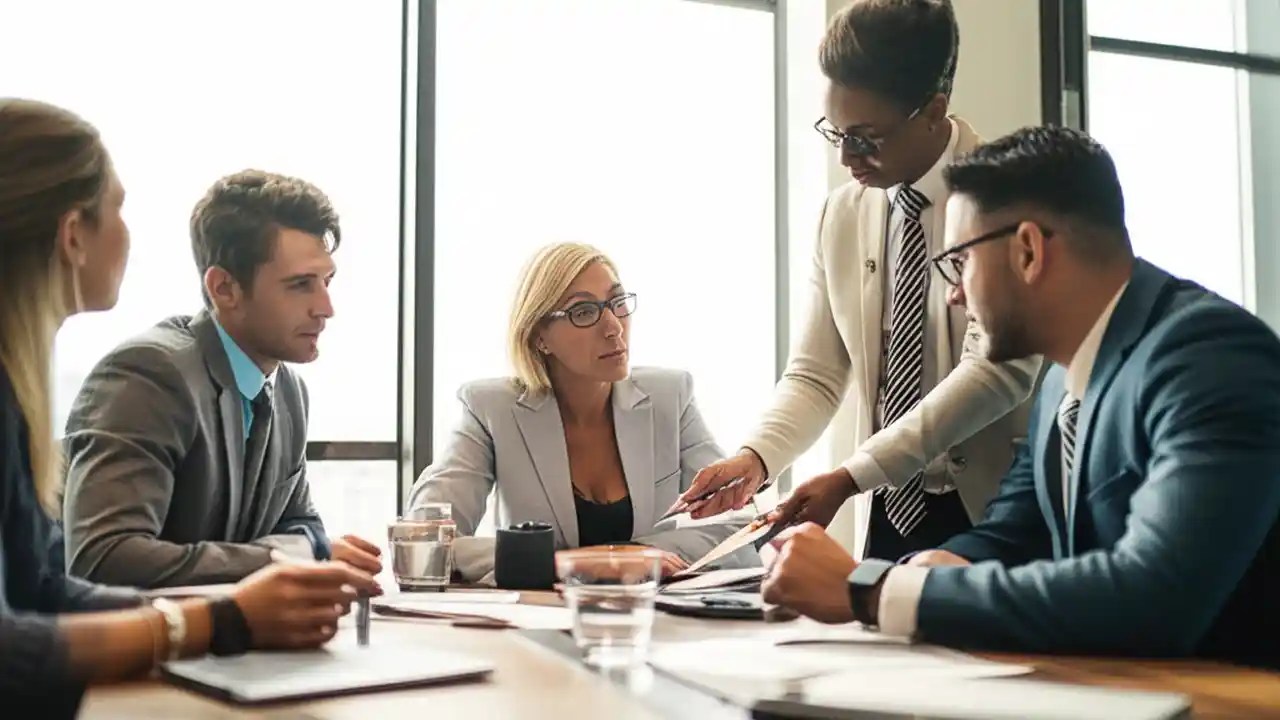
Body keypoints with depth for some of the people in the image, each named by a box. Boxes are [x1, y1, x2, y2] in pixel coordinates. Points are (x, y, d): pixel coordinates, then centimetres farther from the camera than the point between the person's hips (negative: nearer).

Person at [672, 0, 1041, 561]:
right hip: (895, 512, 4)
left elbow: (998, 369, -21)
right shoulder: (842, 215, 4)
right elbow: (816, 376, 6)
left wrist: (850, 478, -25)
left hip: (999, 515, -4)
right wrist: (755, 458, -14)